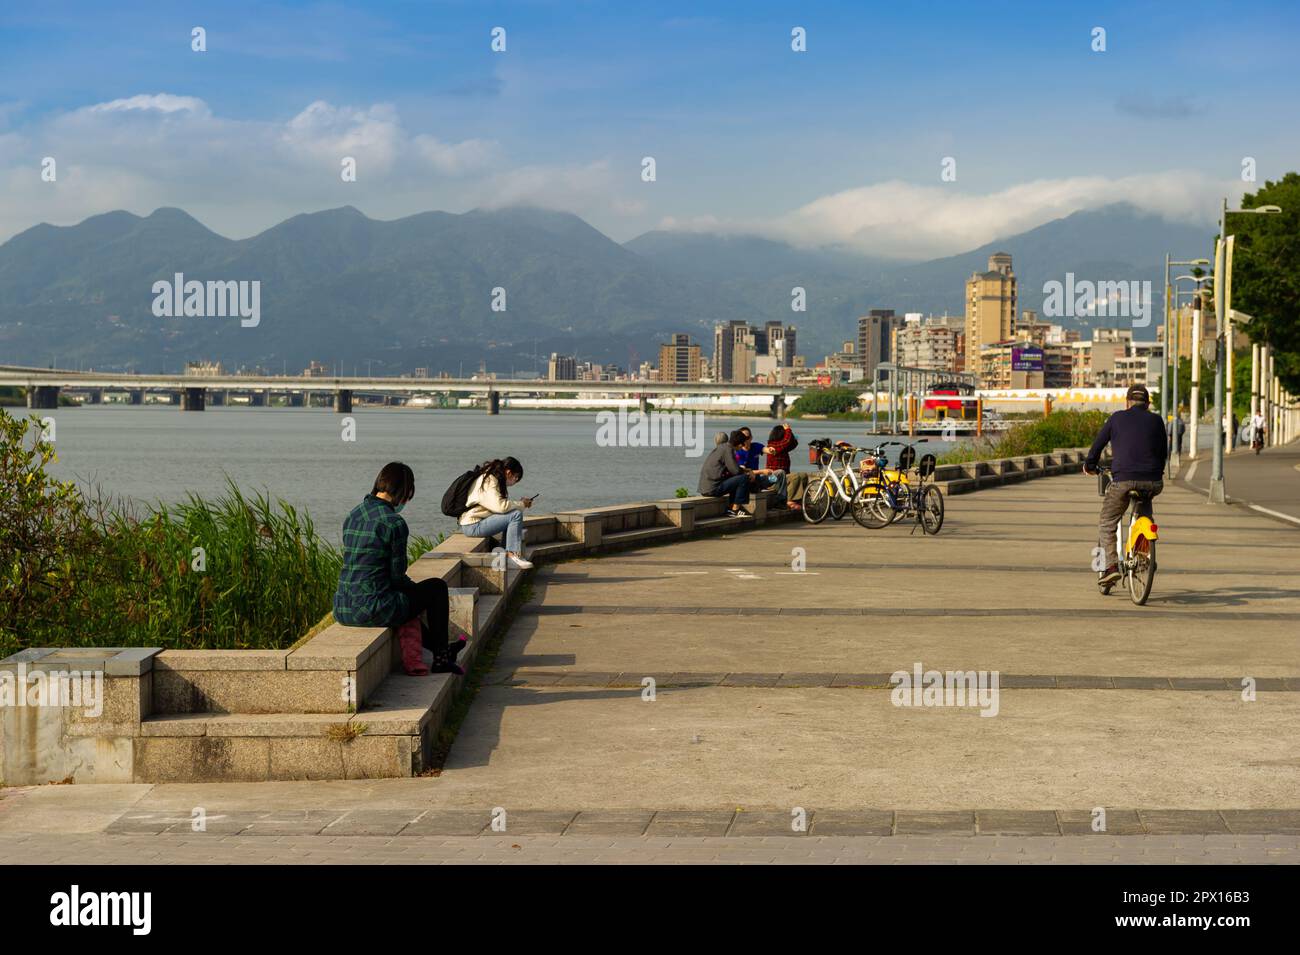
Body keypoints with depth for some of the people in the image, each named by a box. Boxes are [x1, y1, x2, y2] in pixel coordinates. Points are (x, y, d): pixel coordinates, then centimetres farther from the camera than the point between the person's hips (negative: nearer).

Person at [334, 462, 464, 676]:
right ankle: (442, 658, 25)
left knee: (405, 598, 38)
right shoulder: (394, 523, -13)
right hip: (372, 609, -8)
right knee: (437, 587, 14)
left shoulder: (353, 515, 10)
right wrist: (414, 587, 15)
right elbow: (397, 576, -8)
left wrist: (410, 586, 24)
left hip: (342, 610, 8)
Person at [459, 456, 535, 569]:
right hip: (473, 526, -11)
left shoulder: (490, 478, 16)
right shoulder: (489, 481, -15)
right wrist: (521, 504, -11)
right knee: (516, 515, -17)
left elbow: (498, 505, 16)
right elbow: (500, 506, -26)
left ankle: (508, 552, 1)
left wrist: (521, 503, 4)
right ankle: (513, 554, -17)